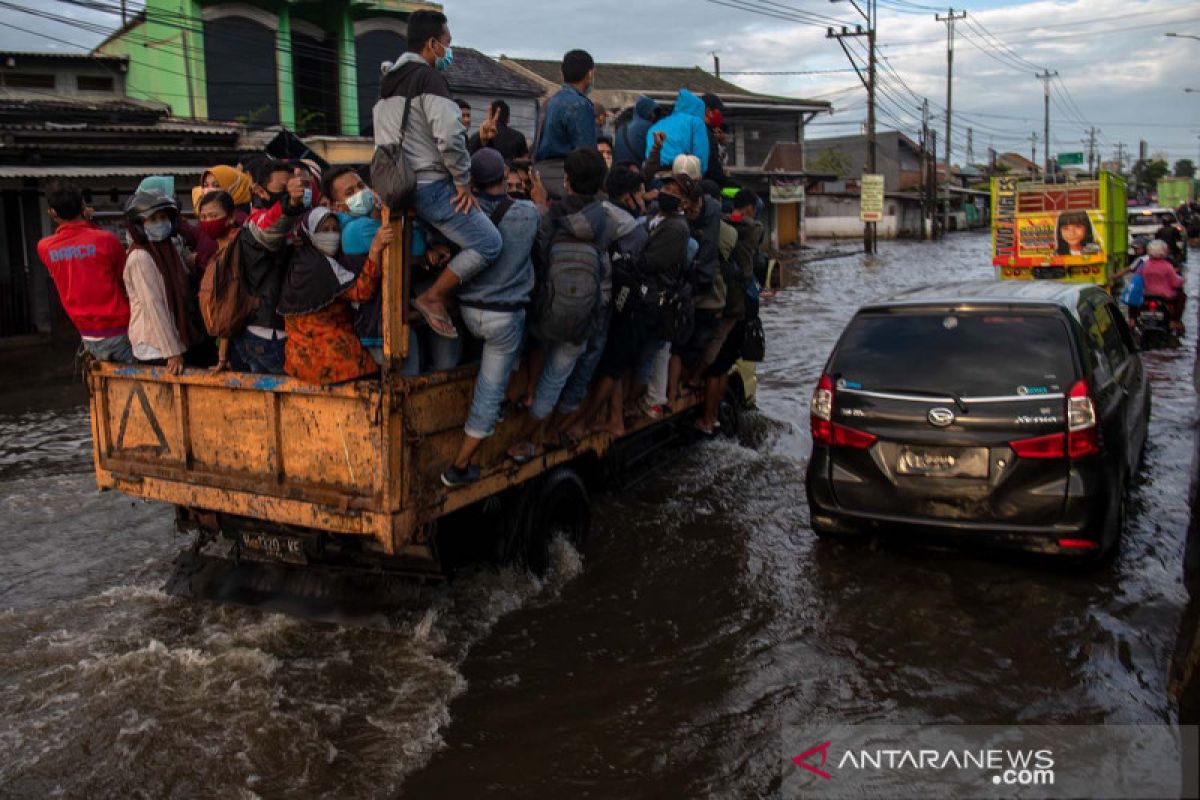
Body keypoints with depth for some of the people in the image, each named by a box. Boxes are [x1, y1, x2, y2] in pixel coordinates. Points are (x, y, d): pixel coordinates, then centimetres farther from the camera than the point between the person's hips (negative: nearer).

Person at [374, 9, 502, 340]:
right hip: (431, 185, -10)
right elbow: (450, 136, -23)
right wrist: (464, 182, -11)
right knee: (488, 243, -11)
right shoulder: (428, 76, -11)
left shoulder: (389, 81, 18)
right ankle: (433, 297, -6)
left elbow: (385, 141, 23)